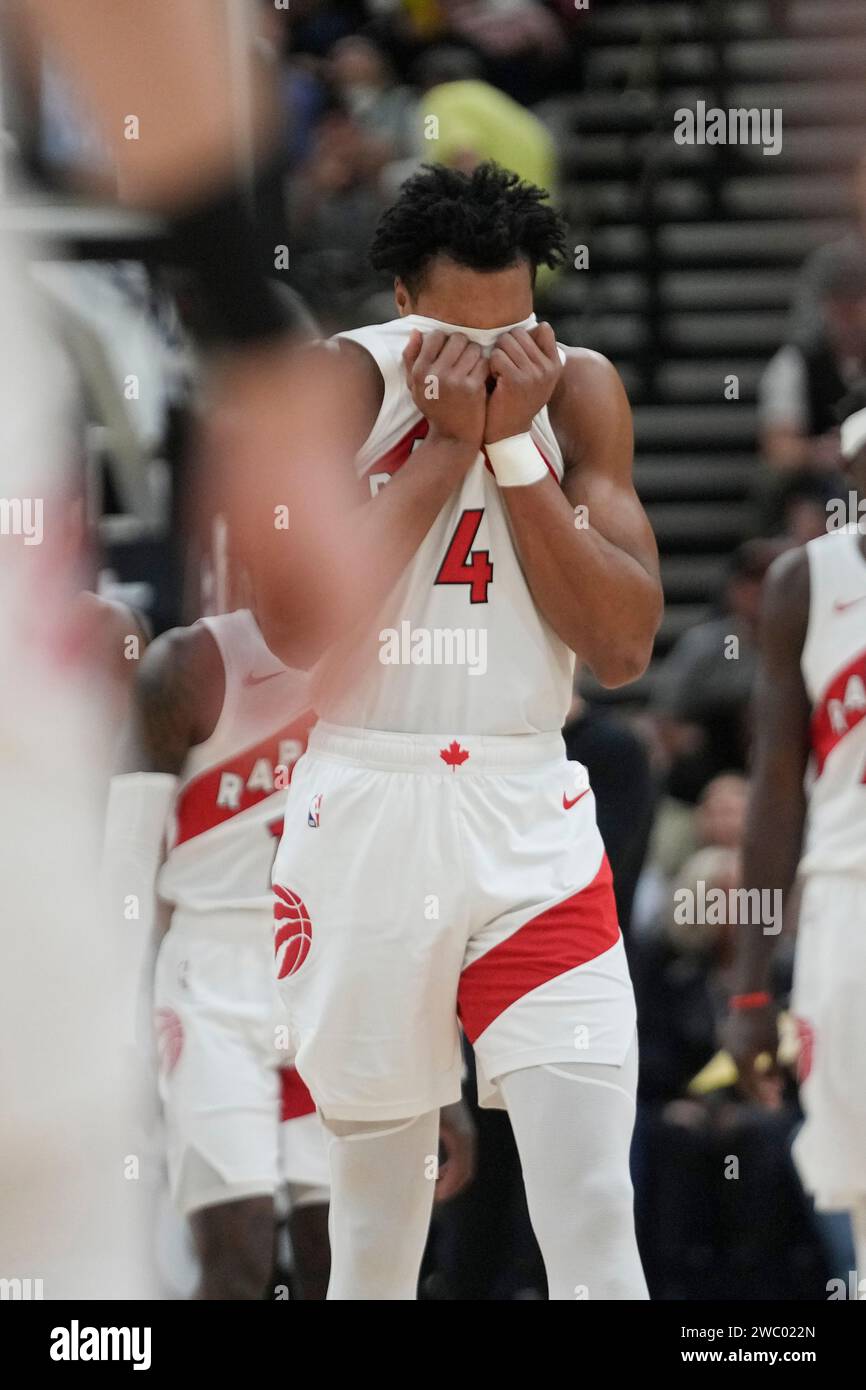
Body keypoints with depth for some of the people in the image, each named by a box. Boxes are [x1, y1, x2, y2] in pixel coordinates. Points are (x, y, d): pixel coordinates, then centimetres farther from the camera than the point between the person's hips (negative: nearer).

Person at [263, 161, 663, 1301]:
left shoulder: (578, 391, 2)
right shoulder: (343, 382, -4)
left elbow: (623, 648, -6)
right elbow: (292, 622, -15)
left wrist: (514, 446, -12)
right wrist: (448, 443, -16)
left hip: (531, 826, 1)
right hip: (364, 811, -1)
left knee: (595, 1220, -10)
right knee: (374, 1205, 8)